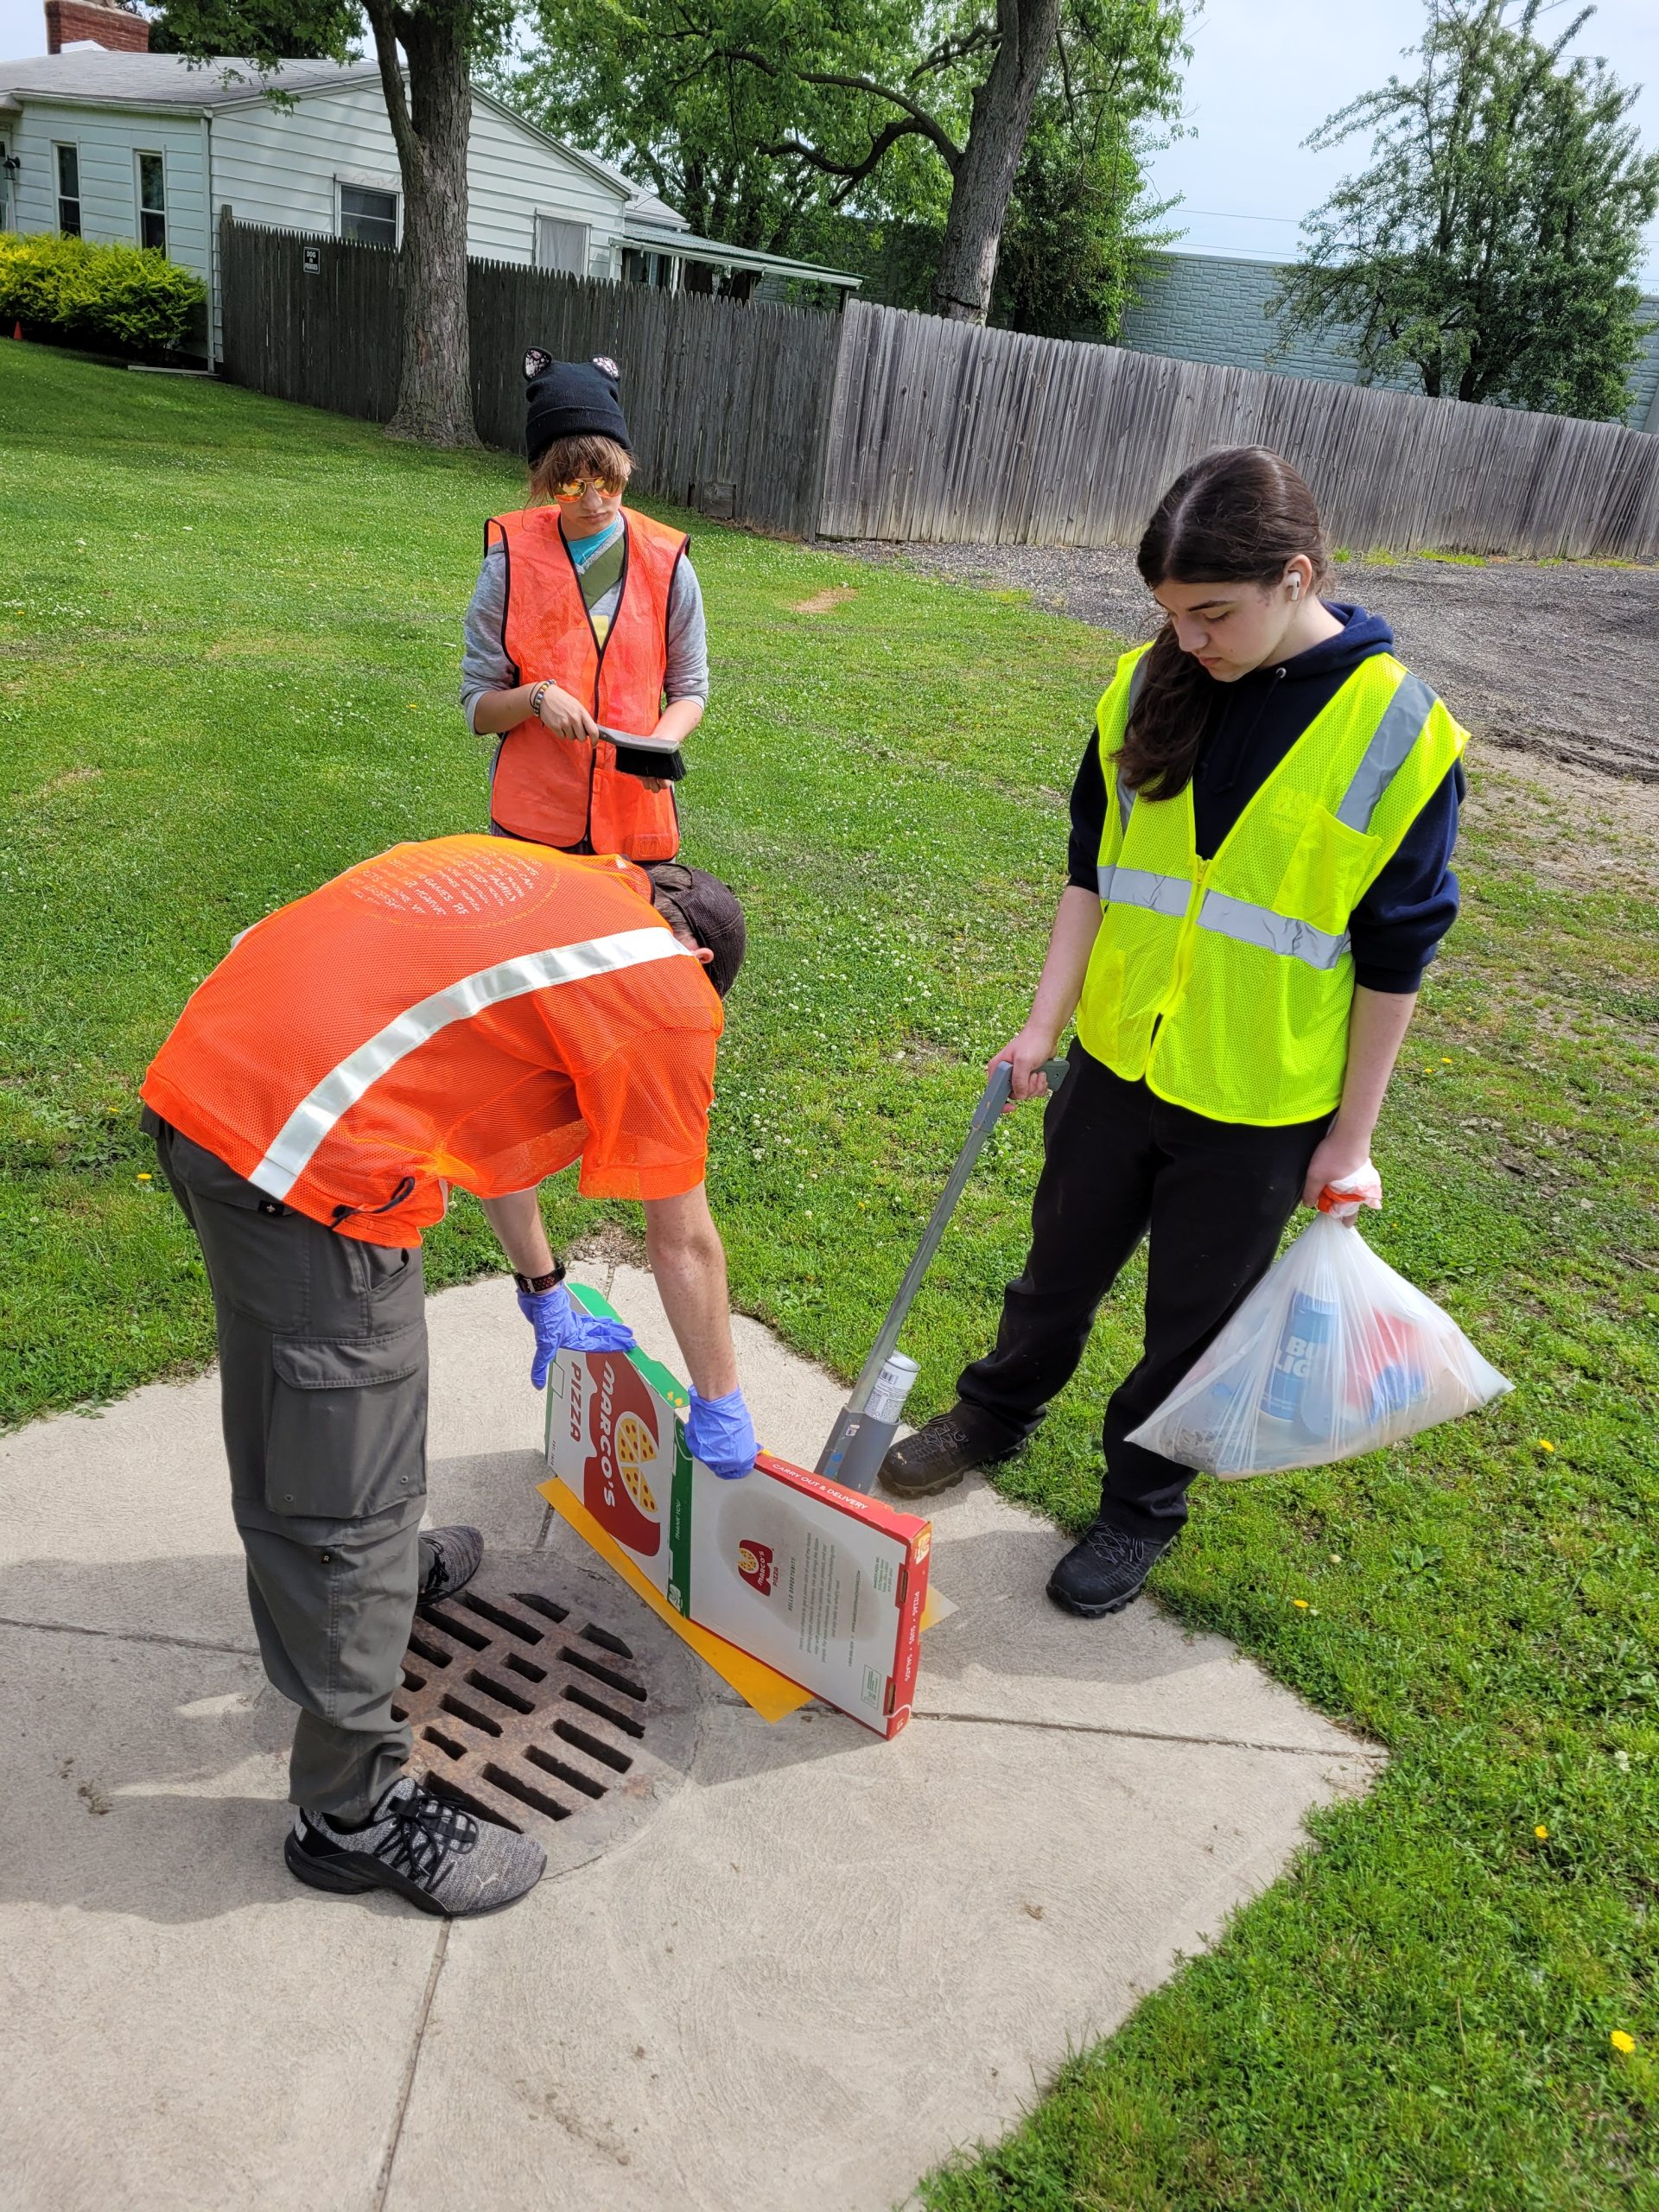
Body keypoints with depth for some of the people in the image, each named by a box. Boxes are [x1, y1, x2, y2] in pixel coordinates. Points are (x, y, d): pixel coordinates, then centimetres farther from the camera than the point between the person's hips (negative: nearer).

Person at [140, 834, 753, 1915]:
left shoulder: (535, 876, 22)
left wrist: (546, 1294, 39)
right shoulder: (666, 991, -1)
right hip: (311, 1161, -9)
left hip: (195, 1085, 10)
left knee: (291, 1415, 30)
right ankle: (356, 1813, 21)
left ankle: (364, 1576, 56)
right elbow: (683, 1238, 7)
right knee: (354, 1506, 5)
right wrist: (721, 1407, 23)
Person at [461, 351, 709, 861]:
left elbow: (688, 690, 5)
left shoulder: (667, 566, -2)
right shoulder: (510, 563, -4)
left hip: (638, 814, 1)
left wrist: (660, 743, -15)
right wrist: (536, 697, -22)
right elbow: (478, 710, -2)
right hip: (531, 816, 0)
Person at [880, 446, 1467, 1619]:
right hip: (1119, 1060, 4)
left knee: (1196, 1321, 14)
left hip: (1261, 1106, -3)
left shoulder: (1398, 728, -16)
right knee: (1061, 1264, 22)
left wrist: (1352, 1137, -7)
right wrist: (1045, 1023, -1)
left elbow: (1394, 956, -10)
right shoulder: (1151, 687, -5)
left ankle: (1142, 1506, 37)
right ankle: (997, 1415, 48)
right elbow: (1094, 867, 4)